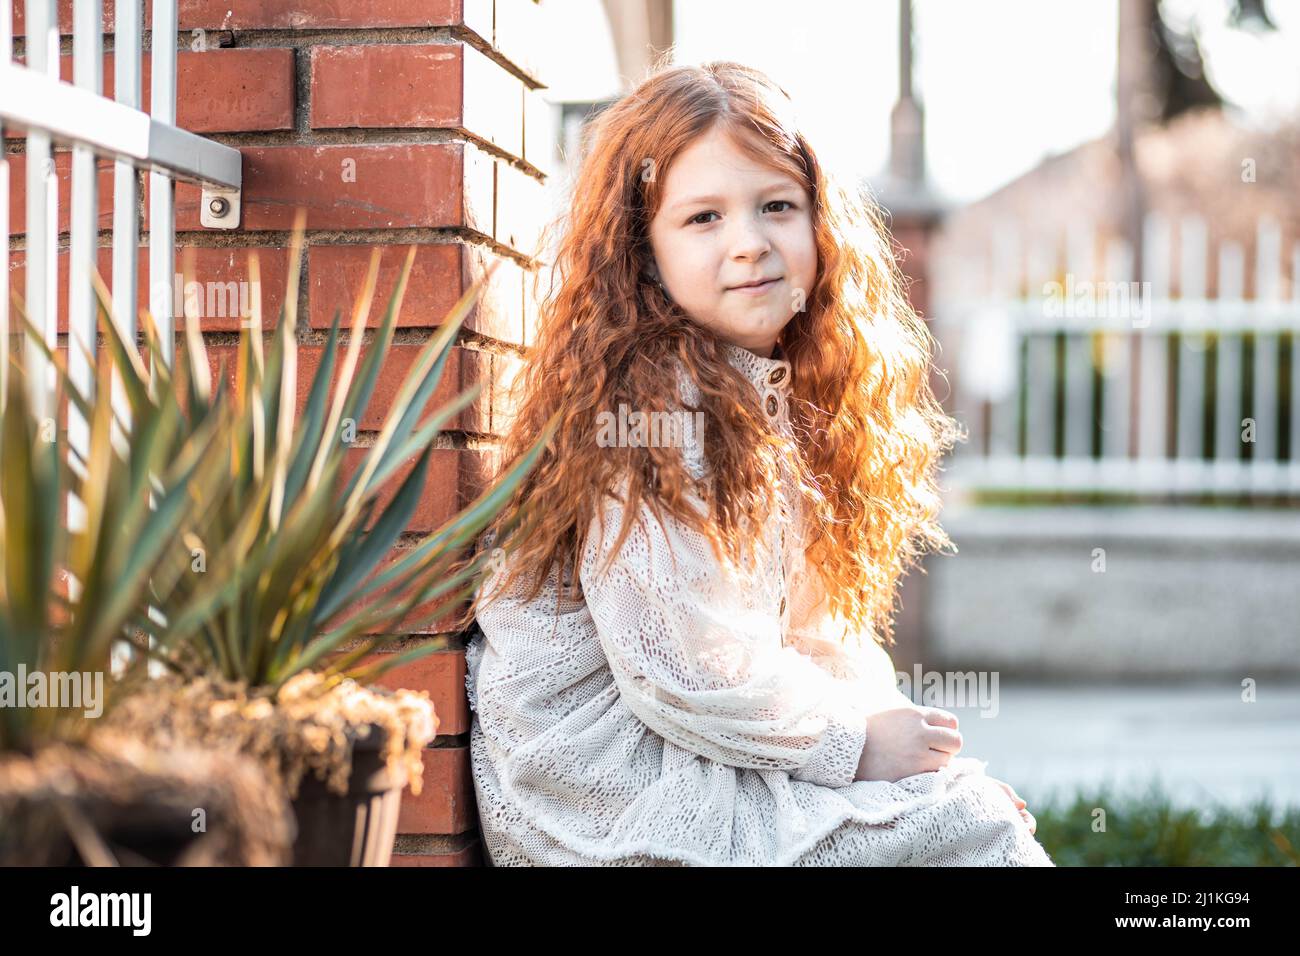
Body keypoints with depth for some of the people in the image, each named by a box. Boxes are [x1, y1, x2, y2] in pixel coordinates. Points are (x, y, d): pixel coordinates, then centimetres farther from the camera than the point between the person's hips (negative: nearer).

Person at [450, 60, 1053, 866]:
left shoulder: (772, 395, 8)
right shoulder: (652, 405, -21)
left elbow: (811, 623, 13)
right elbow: (686, 670, -23)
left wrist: (900, 726, 0)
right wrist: (852, 741, -11)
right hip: (609, 803, -9)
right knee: (976, 833, -10)